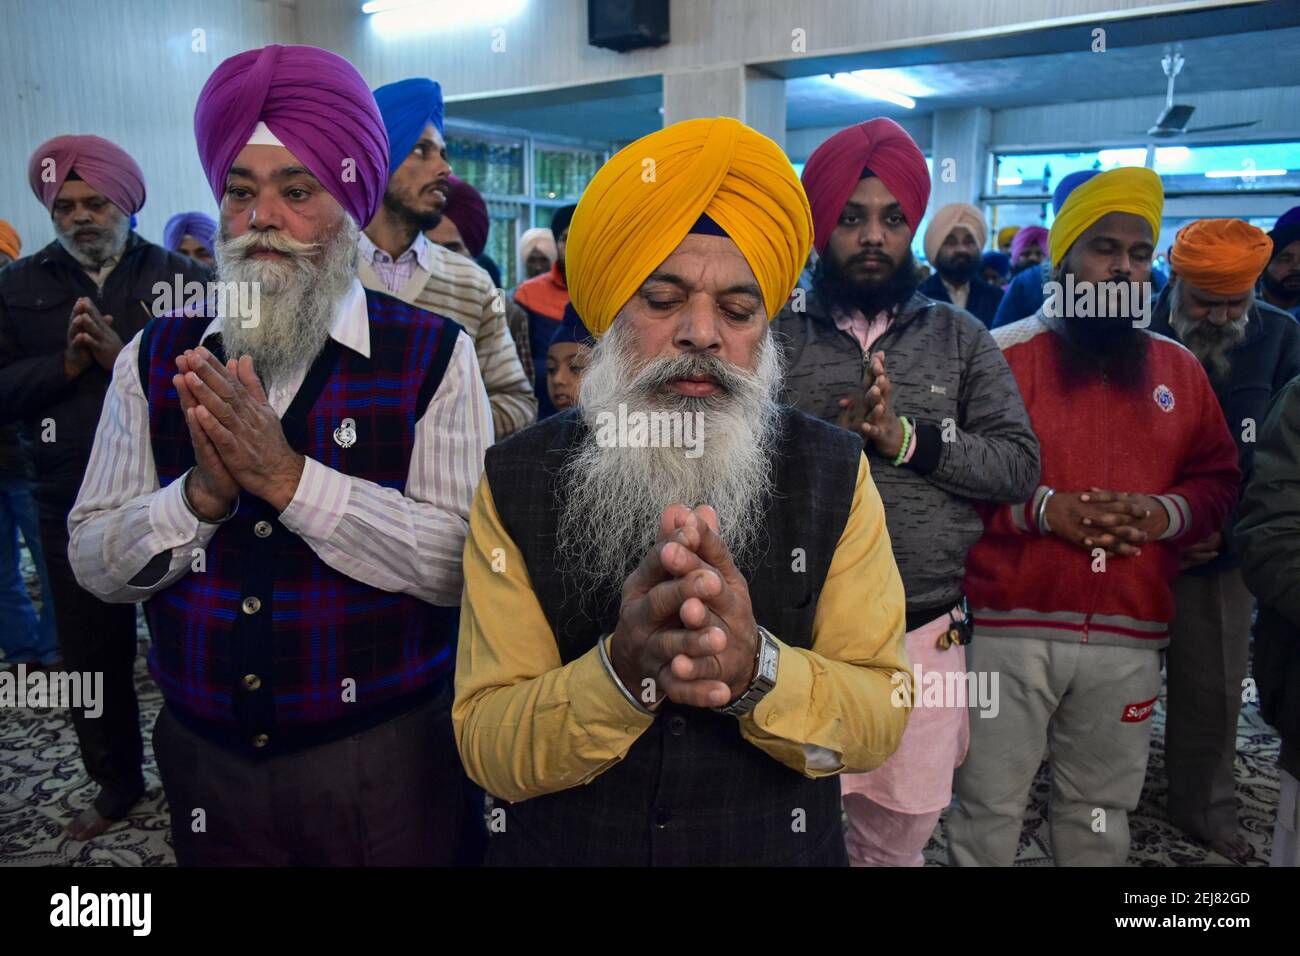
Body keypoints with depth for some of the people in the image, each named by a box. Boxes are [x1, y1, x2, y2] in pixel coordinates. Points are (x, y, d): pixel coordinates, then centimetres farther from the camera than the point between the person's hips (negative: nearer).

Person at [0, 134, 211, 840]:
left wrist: (123, 356, -22)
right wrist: (67, 363, -15)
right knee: (91, 654, 14)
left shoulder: (182, 277, -2)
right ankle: (116, 783, 35)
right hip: (72, 508, 3)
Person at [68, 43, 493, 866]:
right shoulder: (155, 359, 2)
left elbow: (468, 560, -19)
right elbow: (95, 562, -1)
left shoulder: (432, 357, -10)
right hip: (205, 759, 4)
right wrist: (203, 494, -19)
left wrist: (290, 479, -24)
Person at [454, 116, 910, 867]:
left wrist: (757, 668, -31)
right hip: (562, 848, 0)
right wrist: (622, 669, -33)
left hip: (780, 847, 1)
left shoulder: (835, 473, -12)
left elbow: (880, 717, -12)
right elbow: (487, 748, -15)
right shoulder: (517, 480, -14)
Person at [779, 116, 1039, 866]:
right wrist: (832, 432, -20)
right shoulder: (776, 337, 1)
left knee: (900, 837, 18)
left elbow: (1019, 465, -2)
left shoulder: (962, 339, 5)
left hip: (925, 636, 2)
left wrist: (907, 437, -14)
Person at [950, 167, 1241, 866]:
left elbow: (1218, 478, 15)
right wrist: (1042, 508, -17)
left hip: (1131, 633, 4)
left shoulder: (1179, 369, 11)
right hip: (1012, 624, -4)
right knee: (989, 805, 7)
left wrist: (1166, 513, -6)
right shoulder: (1002, 355, -3)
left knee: (1102, 812, 18)